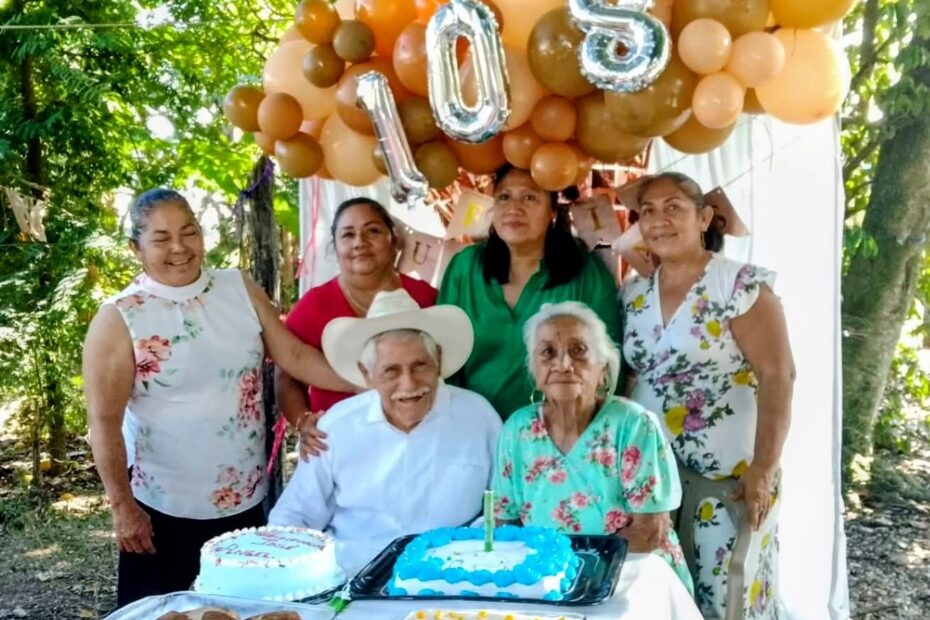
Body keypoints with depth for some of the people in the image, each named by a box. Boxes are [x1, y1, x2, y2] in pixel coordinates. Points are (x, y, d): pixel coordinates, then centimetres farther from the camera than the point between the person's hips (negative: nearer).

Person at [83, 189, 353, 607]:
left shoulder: (240, 290, 2)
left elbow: (294, 355, -2)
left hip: (246, 499, 4)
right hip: (165, 507, -4)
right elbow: (105, 421, -10)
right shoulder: (119, 319, -10)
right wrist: (122, 507, -12)